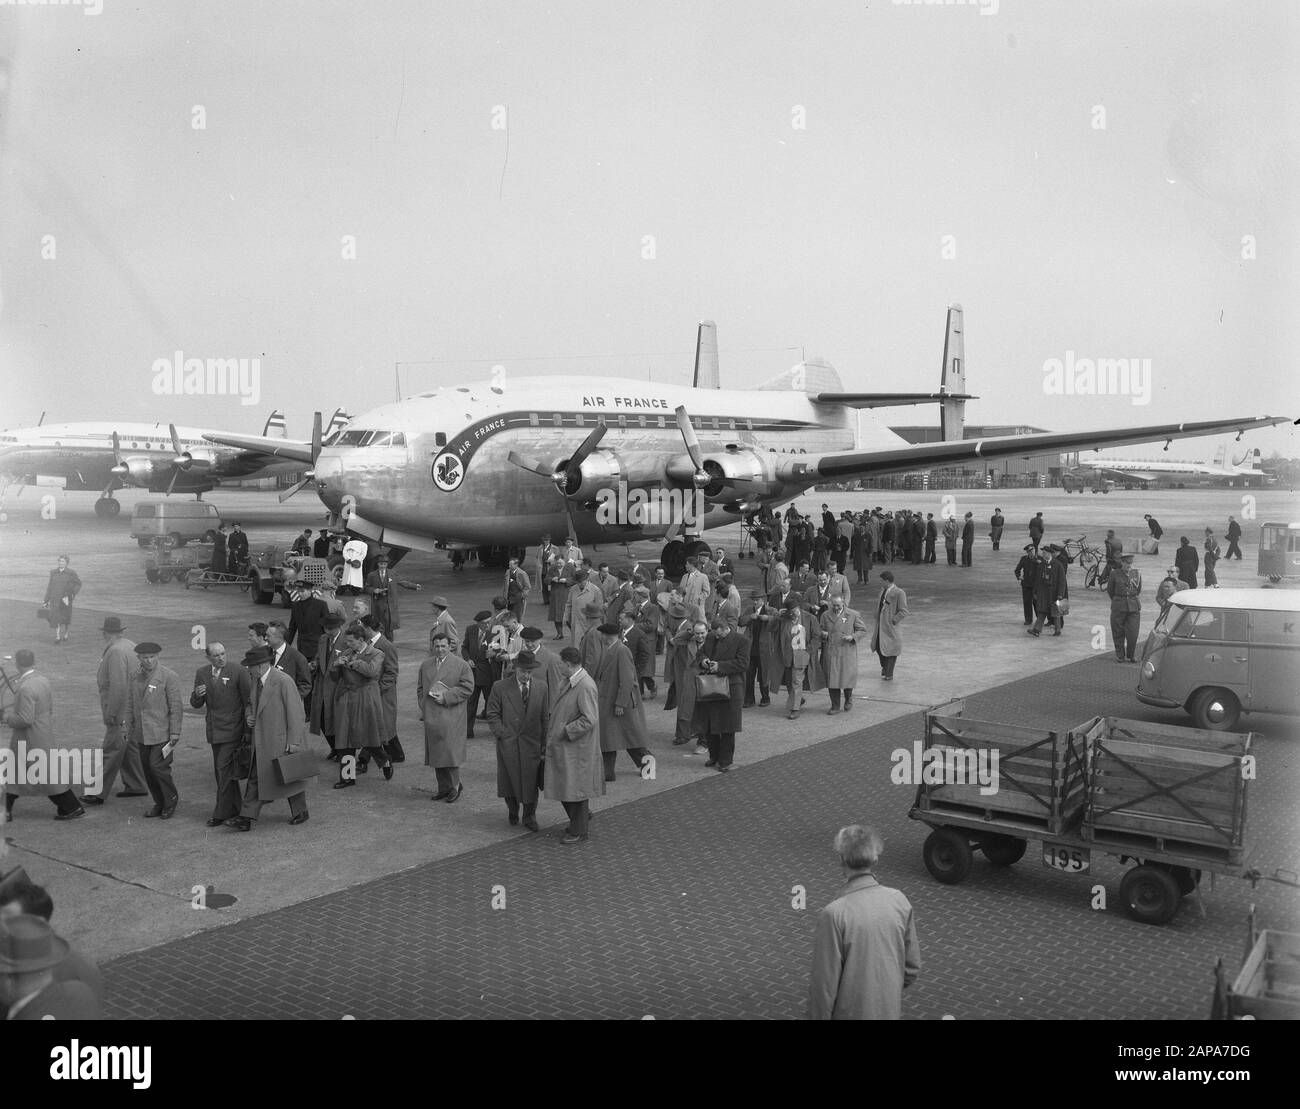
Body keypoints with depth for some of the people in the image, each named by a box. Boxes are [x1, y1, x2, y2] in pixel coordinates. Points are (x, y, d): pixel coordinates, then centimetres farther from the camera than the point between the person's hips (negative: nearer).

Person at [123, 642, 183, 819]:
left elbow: (176, 706, -10)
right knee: (148, 770, 7)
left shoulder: (169, 676, -10)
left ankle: (171, 799, 10)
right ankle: (159, 803, 21)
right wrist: (129, 727, 13)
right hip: (142, 734, 6)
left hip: (162, 732, -6)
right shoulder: (136, 677, 9)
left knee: (158, 766, -11)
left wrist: (175, 733, -12)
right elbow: (131, 704, 17)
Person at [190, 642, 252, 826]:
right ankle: (234, 809, 24)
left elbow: (249, 701, -8)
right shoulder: (201, 673, 7)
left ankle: (221, 812, -4)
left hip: (232, 730, -6)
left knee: (224, 768, -10)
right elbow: (196, 704, 11)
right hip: (214, 730, 6)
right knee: (220, 771, 12)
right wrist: (197, 695, -13)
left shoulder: (238, 672, -9)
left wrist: (248, 730, -13)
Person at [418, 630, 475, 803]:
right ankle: (443, 788, 18)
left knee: (450, 753, -7)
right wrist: (423, 707, 6)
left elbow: (467, 688, -7)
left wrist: (446, 697, -14)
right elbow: (420, 688, 20)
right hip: (431, 717, 5)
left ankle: (455, 786, 8)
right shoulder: (425, 665, 13)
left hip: (451, 718, -5)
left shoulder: (461, 665, -3)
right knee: (435, 754, 8)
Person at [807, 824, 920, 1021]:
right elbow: (912, 966, 4)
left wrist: (818, 1017, -3)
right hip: (890, 1011, 5)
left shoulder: (834, 914, -22)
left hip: (851, 1014, -5)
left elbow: (824, 984, -17)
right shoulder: (899, 900, -7)